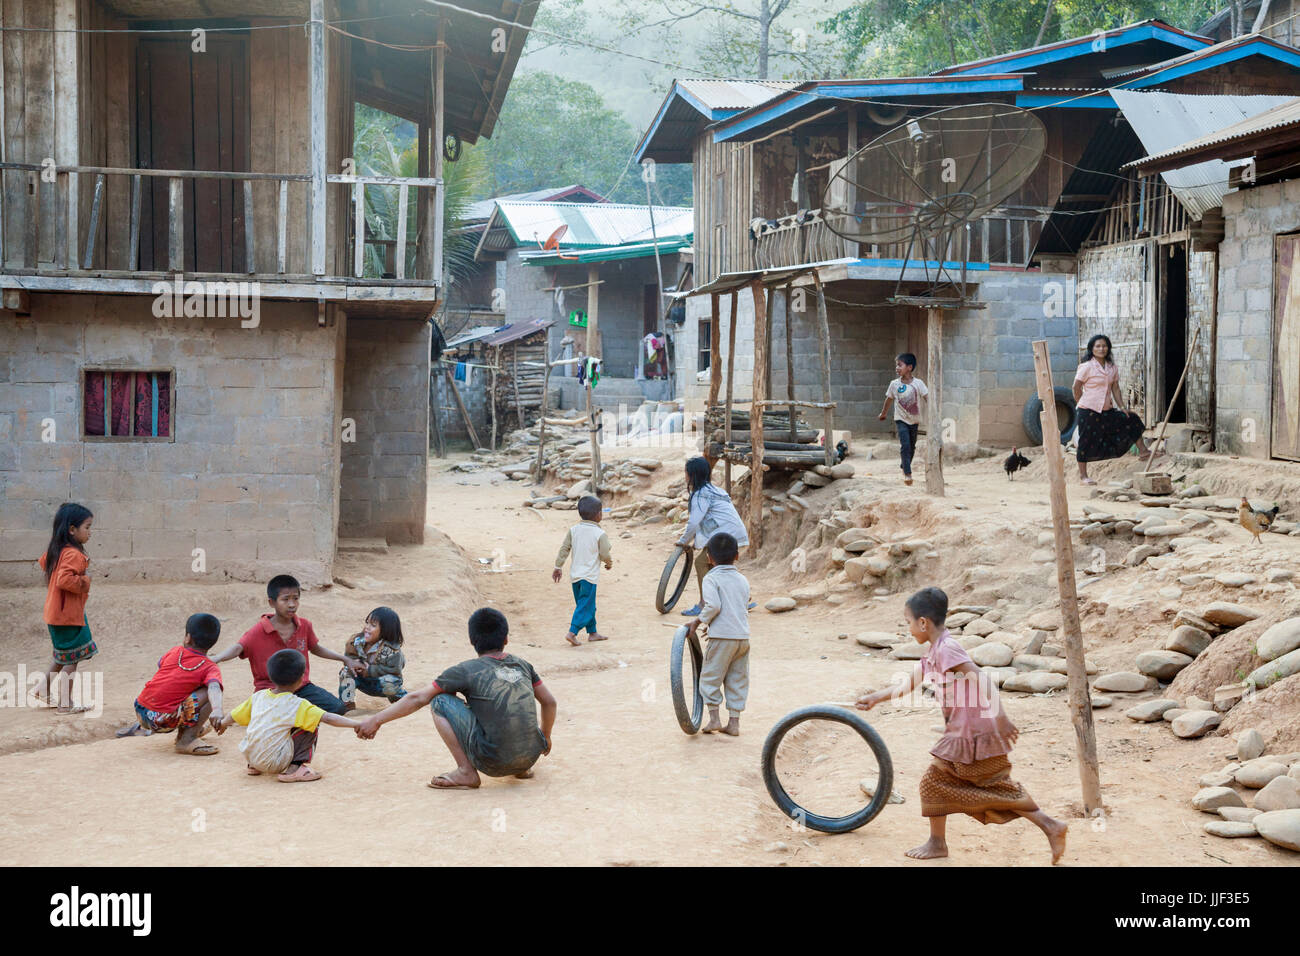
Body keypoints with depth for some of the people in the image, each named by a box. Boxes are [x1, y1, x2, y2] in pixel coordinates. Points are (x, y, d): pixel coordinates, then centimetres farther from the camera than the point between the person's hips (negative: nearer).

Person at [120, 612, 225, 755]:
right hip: (164, 721, -7)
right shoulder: (211, 668, -2)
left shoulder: (175, 651, 12)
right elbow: (214, 687, -24)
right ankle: (187, 740, -10)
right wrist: (217, 709, -39)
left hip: (140, 710, 7)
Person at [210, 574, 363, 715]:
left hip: (301, 687, 4)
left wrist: (345, 659, 21)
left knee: (336, 707, -15)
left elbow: (315, 648, 21)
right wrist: (216, 659, -47)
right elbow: (238, 648, -26)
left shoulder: (304, 625, 3)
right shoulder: (258, 631, -11)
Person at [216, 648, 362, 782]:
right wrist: (356, 724, -19)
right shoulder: (297, 705, -11)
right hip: (273, 764, -7)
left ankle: (254, 766, 28)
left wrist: (222, 724, 41)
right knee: (312, 726, 1)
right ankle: (295, 768, -5)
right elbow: (327, 718, -20)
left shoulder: (258, 696, 6)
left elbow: (234, 716, 20)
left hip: (248, 756, 7)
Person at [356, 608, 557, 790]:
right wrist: (545, 738, 39)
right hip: (531, 757, 6)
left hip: (494, 762, -6)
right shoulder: (522, 665, 13)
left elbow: (418, 699, 2)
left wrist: (377, 720, 11)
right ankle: (523, 769, 22)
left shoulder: (466, 671, 1)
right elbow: (549, 702, 21)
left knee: (440, 701, 4)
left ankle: (466, 772, 1)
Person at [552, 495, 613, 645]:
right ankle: (572, 632, -12)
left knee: (588, 605, 17)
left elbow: (564, 549, 3)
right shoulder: (600, 534, -13)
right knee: (585, 606, -2)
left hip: (575, 575, 6)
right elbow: (605, 555, -9)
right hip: (590, 576, -6)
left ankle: (592, 633, 25)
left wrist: (558, 567, 11)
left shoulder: (573, 530, 2)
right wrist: (609, 563, 13)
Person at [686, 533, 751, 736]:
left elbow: (713, 605, -18)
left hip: (722, 636, -5)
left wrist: (699, 620, -4)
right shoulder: (743, 580, 13)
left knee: (710, 676, 7)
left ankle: (714, 718, 5)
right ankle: (734, 722, 12)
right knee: (737, 680, 11)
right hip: (743, 635, 5)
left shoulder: (711, 579, -4)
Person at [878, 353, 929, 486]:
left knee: (912, 447, 13)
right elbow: (889, 399, 9)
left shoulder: (918, 383, -9)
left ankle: (904, 468, 35)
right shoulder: (894, 384, -5)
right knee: (905, 445, -15)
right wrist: (883, 414, 20)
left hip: (914, 420, 1)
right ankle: (907, 473, -14)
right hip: (901, 420, -1)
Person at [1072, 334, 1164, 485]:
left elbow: (1115, 389, 12)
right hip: (1089, 411, -6)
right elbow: (1076, 388, -7)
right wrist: (1082, 405, -2)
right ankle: (1083, 474, 8)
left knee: (1131, 421, 6)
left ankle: (1144, 452, 17)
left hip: (1107, 410, 6)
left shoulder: (1112, 367, 9)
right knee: (1087, 442, -1)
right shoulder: (1087, 367, -11)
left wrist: (1122, 407, 4)